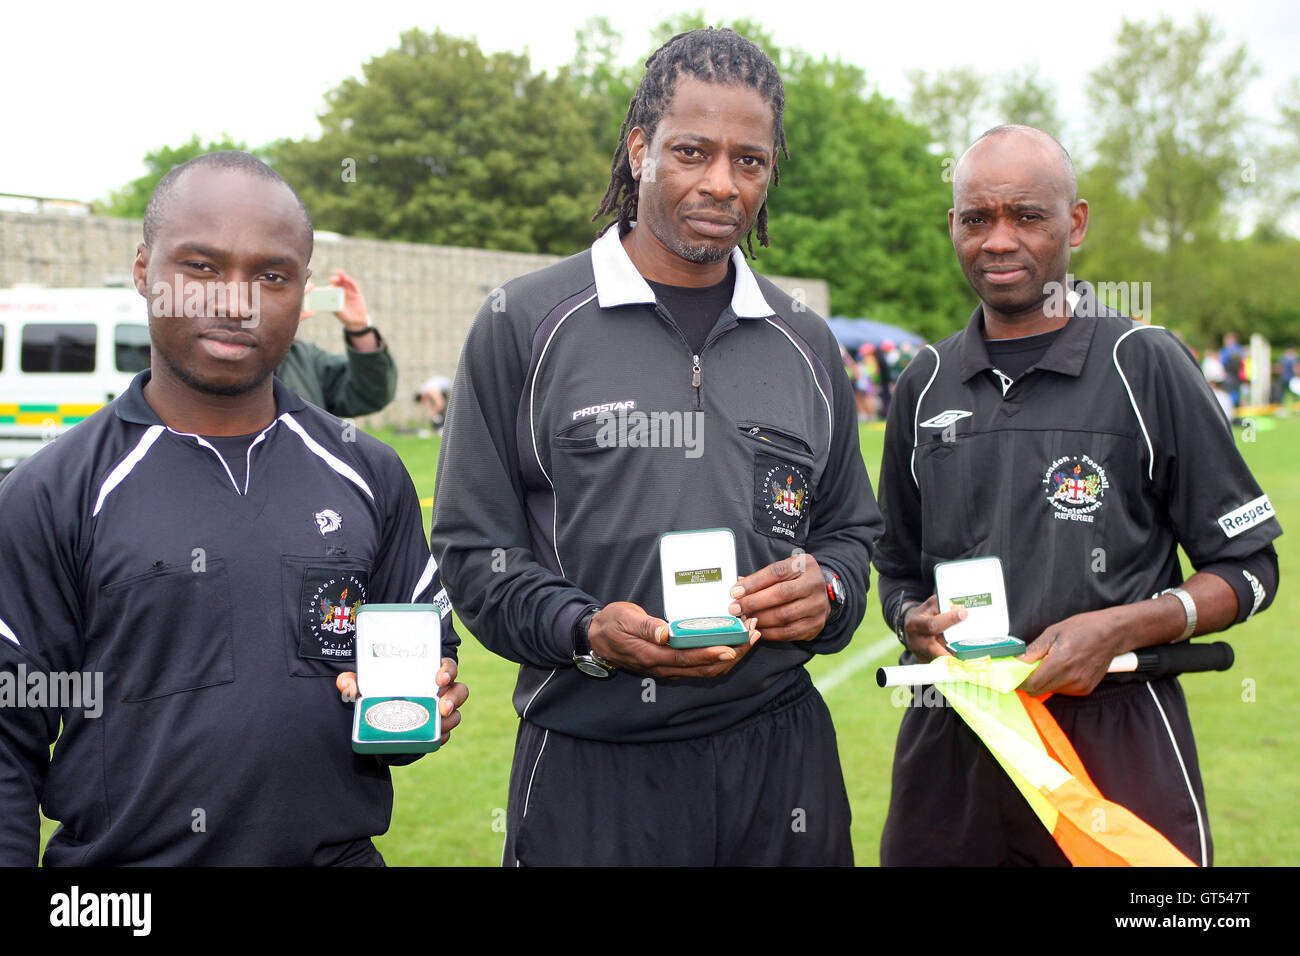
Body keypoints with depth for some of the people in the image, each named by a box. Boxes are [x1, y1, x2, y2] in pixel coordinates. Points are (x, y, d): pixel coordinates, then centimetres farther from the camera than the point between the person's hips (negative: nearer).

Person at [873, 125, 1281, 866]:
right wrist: (915, 621, -3)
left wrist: (1122, 628, -14)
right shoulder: (926, 384, 10)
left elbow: (1249, 566, 1)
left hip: (1117, 736, -3)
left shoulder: (1147, 364, -1)